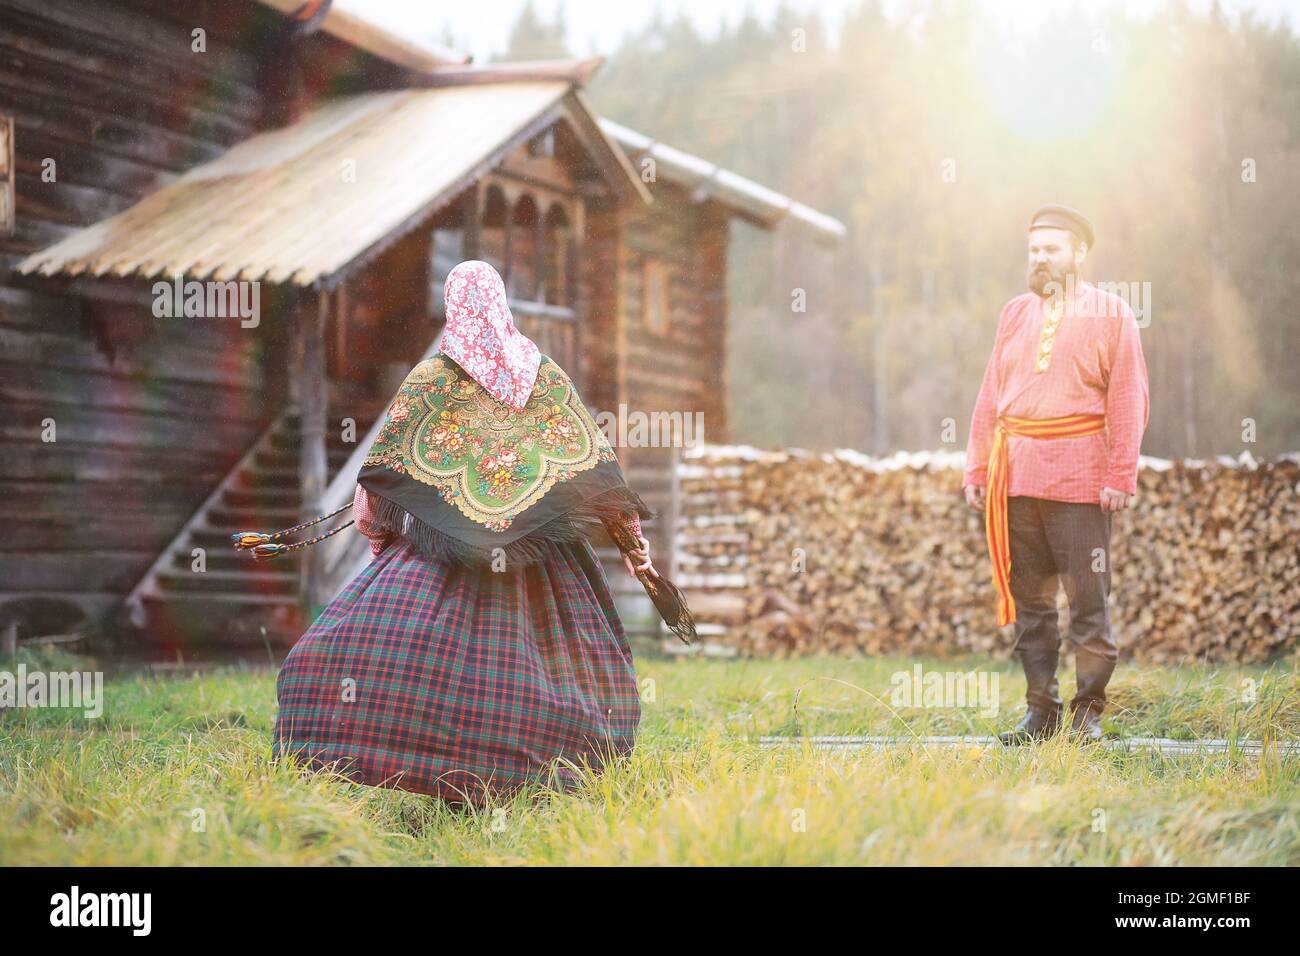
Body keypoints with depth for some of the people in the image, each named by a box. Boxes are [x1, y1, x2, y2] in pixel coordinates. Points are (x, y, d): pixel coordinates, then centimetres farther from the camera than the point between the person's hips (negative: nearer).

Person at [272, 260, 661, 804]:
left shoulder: (432, 376, -1)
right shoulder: (545, 374, 7)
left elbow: (384, 464, 2)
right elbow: (594, 459, 6)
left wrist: (372, 523, 18)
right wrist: (631, 535, 9)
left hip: (444, 545, -3)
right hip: (538, 550, 3)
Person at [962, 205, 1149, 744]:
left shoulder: (1111, 315, 2)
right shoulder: (1014, 314, 15)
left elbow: (1128, 400, -3)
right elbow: (990, 398, 15)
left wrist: (1121, 476, -10)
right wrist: (977, 469, 9)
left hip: (1079, 477, -4)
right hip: (1015, 474, 5)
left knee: (1088, 599, -3)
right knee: (1029, 600, 8)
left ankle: (1088, 714, 5)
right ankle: (1040, 710, 15)